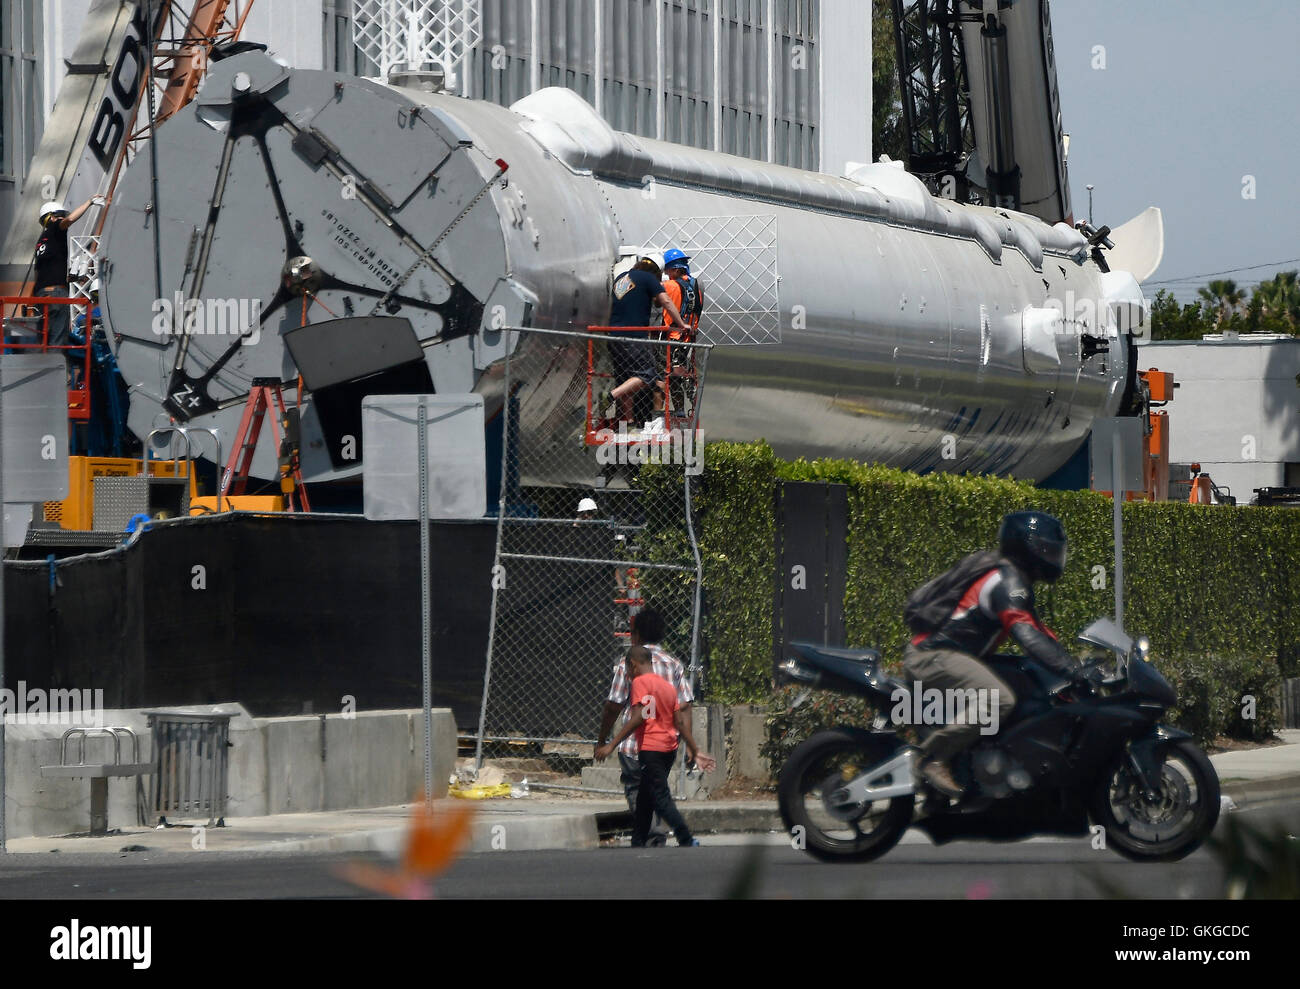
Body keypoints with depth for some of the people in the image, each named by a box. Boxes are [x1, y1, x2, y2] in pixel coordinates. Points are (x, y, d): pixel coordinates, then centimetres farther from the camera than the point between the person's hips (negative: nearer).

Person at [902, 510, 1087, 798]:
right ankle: (933, 757, -24)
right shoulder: (1007, 581, -15)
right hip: (934, 655, -11)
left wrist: (1072, 663, 18)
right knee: (999, 700, -30)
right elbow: (1026, 634, -28)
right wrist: (1070, 670, -33)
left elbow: (1038, 631, 27)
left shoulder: (1015, 580, 20)